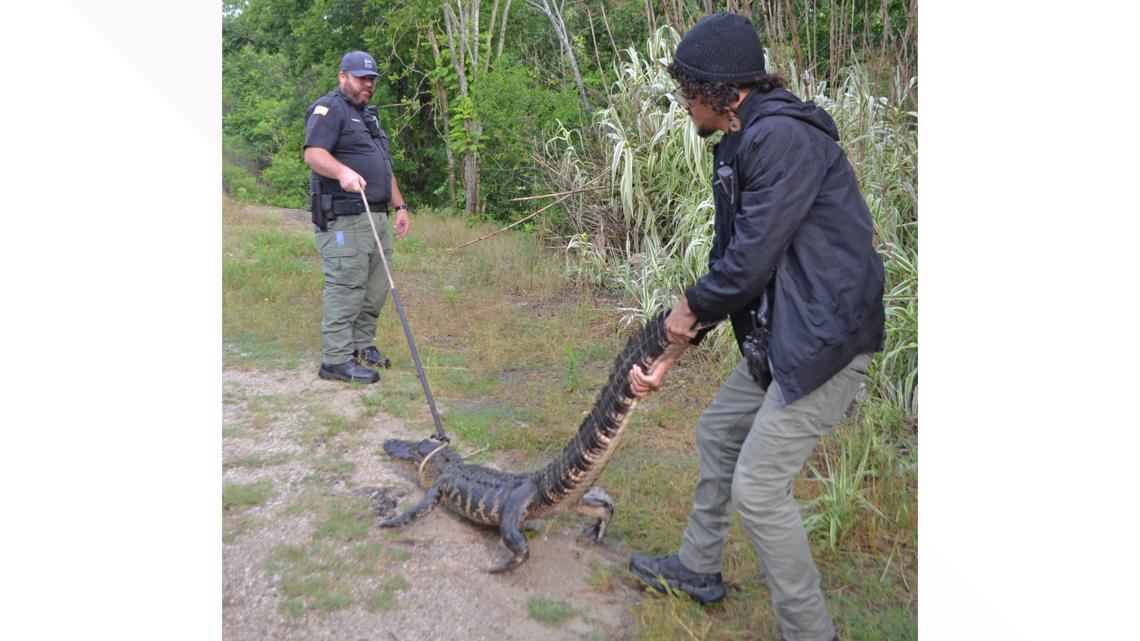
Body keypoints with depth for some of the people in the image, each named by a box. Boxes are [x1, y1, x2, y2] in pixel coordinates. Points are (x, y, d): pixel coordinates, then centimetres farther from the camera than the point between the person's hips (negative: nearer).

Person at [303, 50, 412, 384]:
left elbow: (385, 167, 30)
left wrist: (400, 206, 24)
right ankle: (336, 359, -5)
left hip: (377, 216, 9)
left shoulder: (369, 115, 25)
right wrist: (343, 171, -38)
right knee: (346, 287, -10)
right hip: (344, 219, -9)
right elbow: (313, 154, -20)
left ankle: (361, 345, 24)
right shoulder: (328, 109, -4)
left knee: (377, 287, 11)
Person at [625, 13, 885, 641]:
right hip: (780, 336, 10)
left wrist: (690, 305, -3)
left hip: (825, 335, -10)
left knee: (757, 487, -7)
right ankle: (697, 568, 41)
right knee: (717, 432, 21)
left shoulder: (782, 136, -20)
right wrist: (669, 352, 12)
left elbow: (752, 257, -23)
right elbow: (727, 257, 14)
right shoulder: (737, 147, 12)